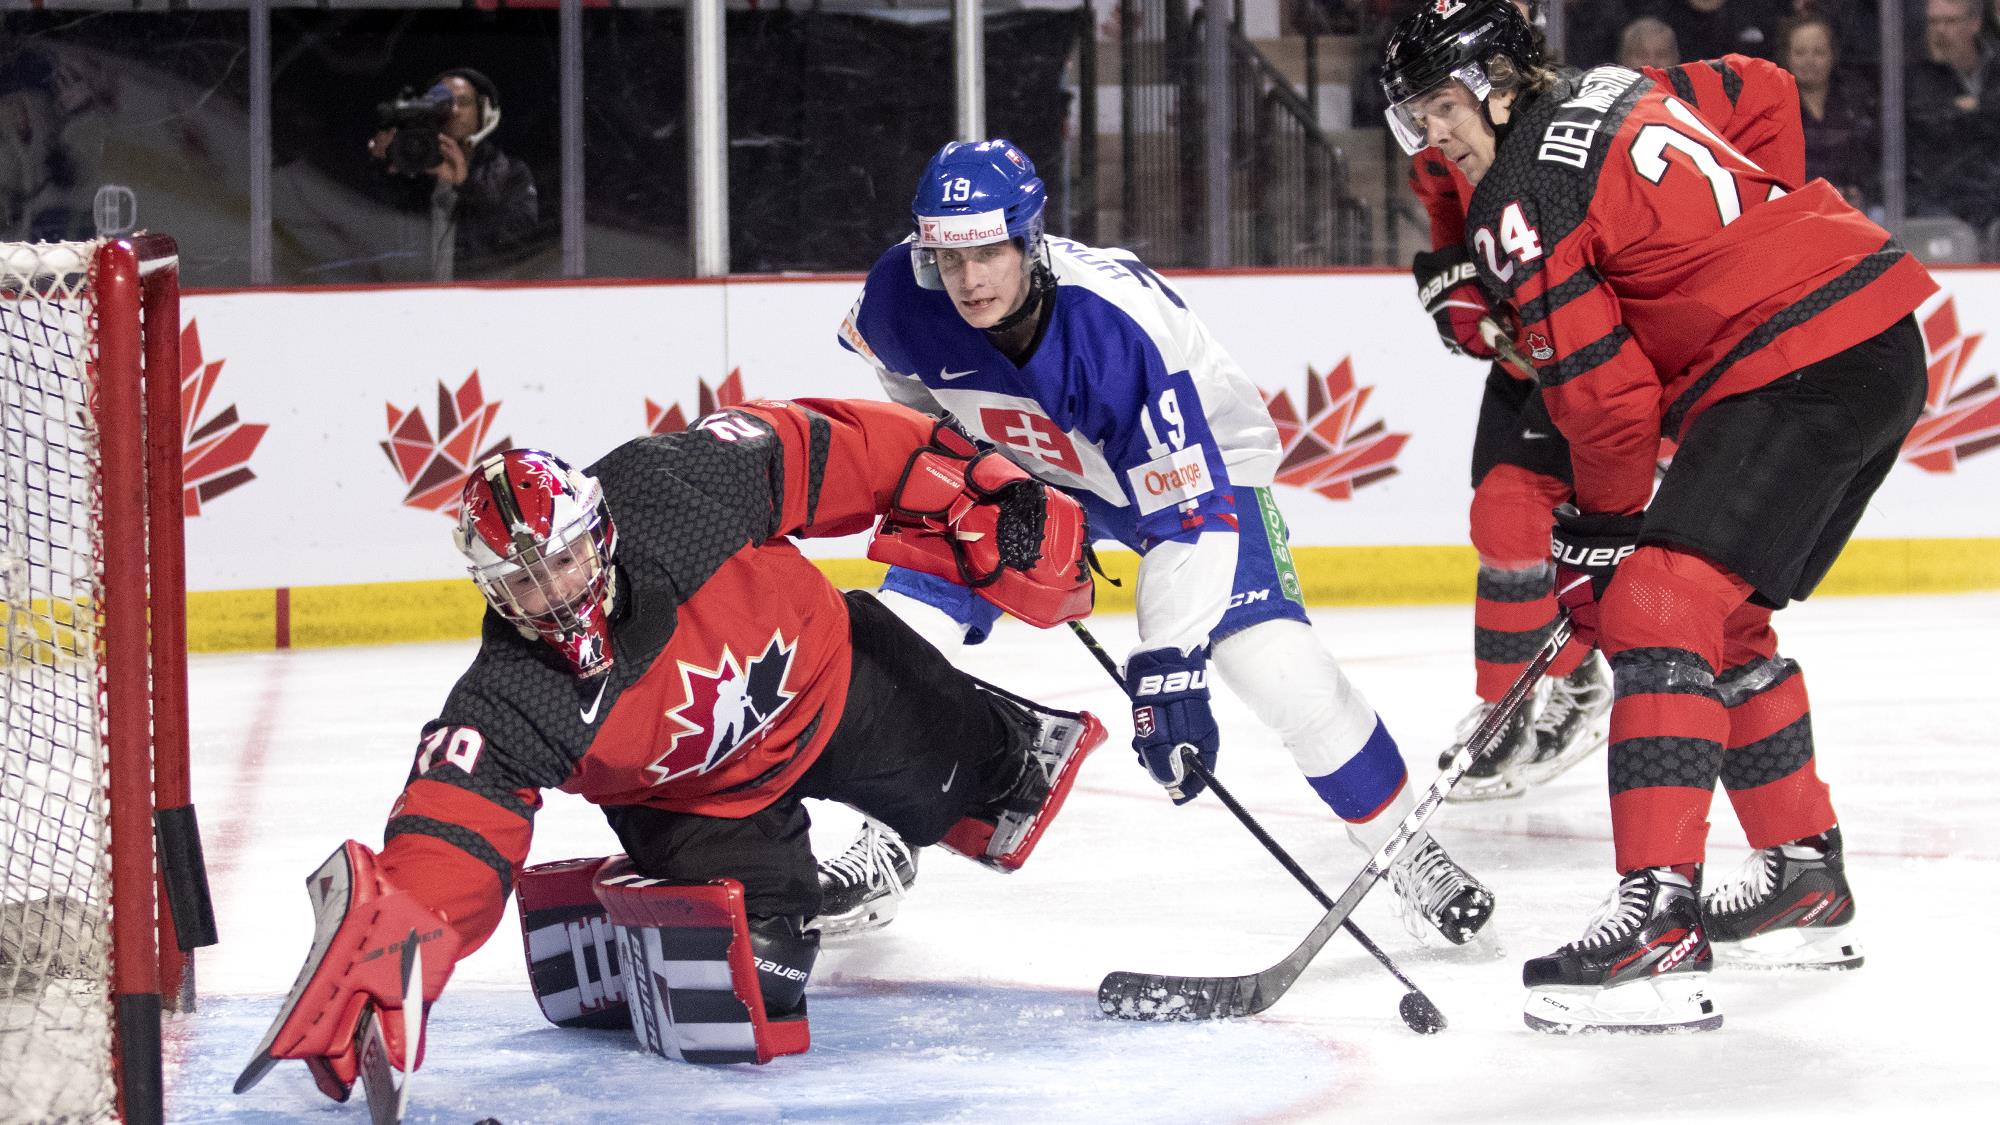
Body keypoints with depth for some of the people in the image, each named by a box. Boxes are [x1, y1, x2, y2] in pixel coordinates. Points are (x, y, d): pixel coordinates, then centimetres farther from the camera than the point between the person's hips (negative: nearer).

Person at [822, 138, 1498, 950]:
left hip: (1194, 465, -4)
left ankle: (1408, 852, 0)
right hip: (1019, 469, 4)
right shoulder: (904, 294, -27)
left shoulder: (1120, 327, -41)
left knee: (1276, 662, -20)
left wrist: (1166, 667, -43)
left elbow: (1188, 515, -39)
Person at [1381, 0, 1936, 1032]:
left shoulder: (1520, 203, -9)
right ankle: (1807, 885, 32)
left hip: (1792, 366, -10)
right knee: (1724, 618, 22)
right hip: (1885, 338, 10)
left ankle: (1658, 928, -29)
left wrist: (1604, 530, 7)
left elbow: (1605, 393, -8)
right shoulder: (1617, 93, 17)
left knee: (1662, 607, -18)